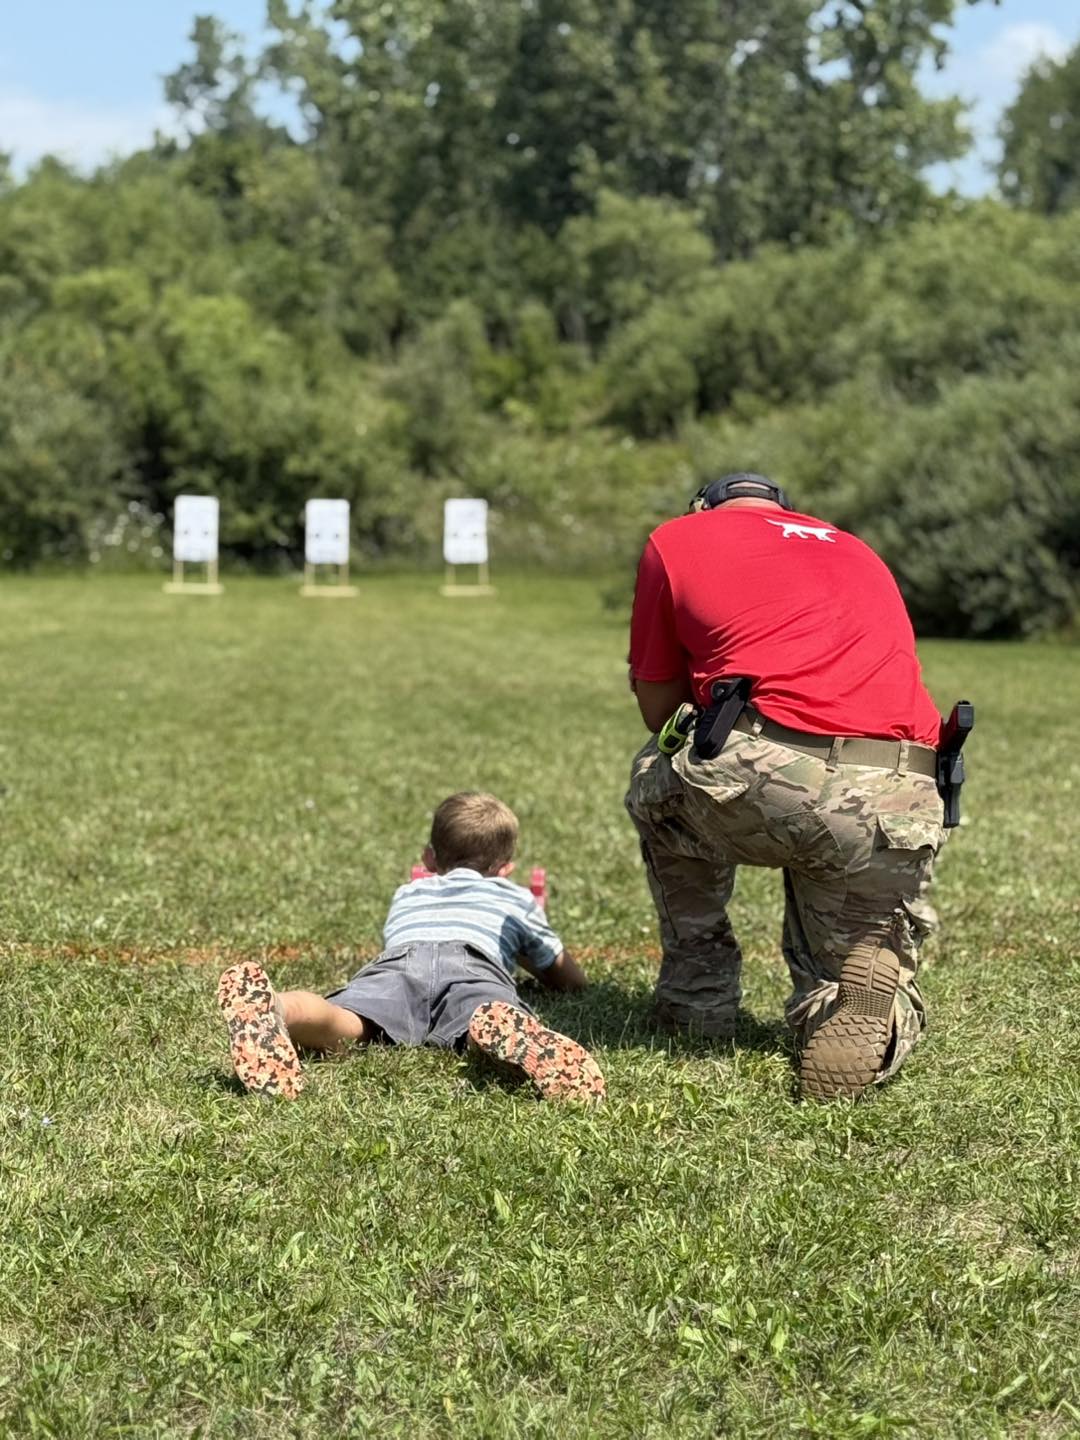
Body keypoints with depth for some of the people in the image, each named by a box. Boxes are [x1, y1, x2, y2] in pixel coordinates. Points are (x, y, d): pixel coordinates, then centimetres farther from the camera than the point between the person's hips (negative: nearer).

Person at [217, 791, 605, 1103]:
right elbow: (570, 979, 52)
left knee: (342, 1023, -28)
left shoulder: (406, 895, 46)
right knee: (497, 1020, -31)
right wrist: (525, 952, 71)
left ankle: (273, 1009, -61)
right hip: (474, 967, -1)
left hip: (399, 960, 1)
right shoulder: (517, 898, 41)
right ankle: (507, 1030, -68)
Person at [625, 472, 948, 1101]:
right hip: (901, 806, 3)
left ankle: (698, 998, 29)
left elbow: (657, 709, 25)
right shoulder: (860, 553, 33)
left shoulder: (676, 539, 20)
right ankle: (871, 1006, -9)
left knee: (657, 778, 33)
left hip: (765, 779, -3)